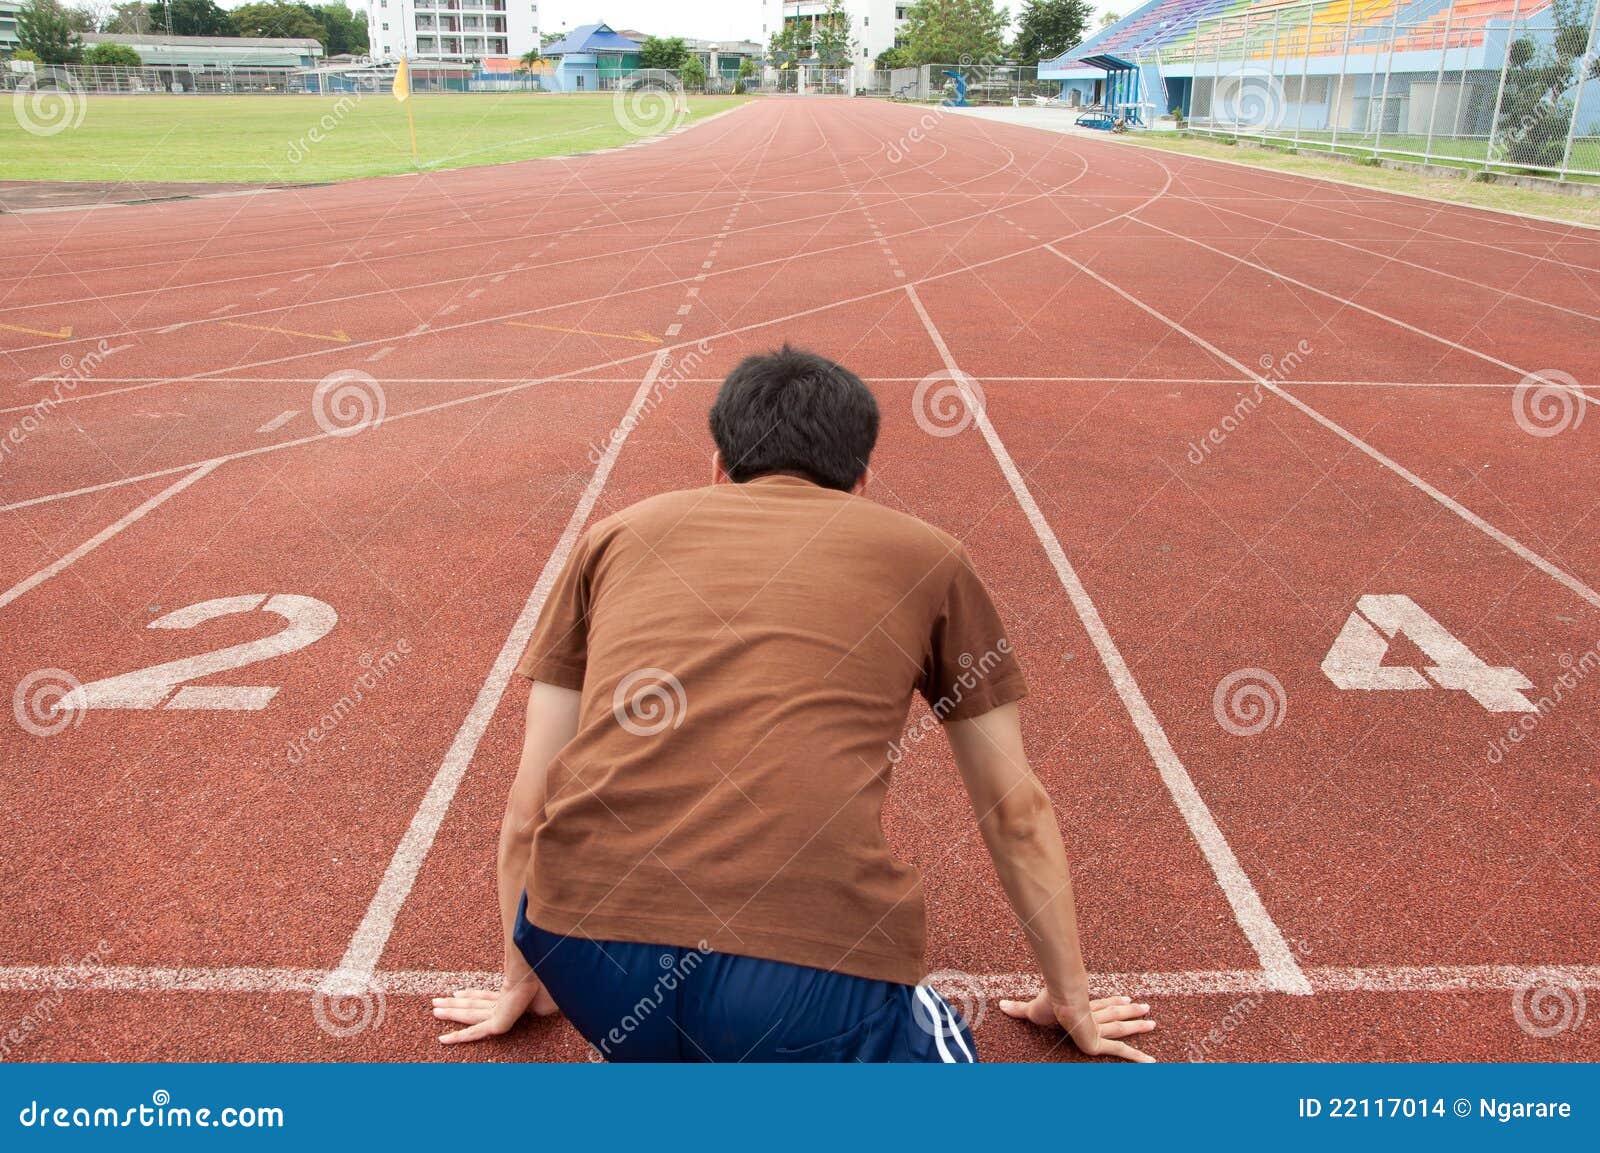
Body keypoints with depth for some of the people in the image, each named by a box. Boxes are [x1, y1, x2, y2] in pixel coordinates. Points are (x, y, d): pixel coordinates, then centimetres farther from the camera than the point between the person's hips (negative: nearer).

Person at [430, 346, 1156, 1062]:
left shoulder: (617, 535, 19)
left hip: (589, 971, 5)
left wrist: (521, 985, 40)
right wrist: (1071, 1003, 40)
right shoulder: (926, 555, 16)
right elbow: (1016, 811, 24)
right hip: (810, 981, -4)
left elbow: (528, 803, 23)